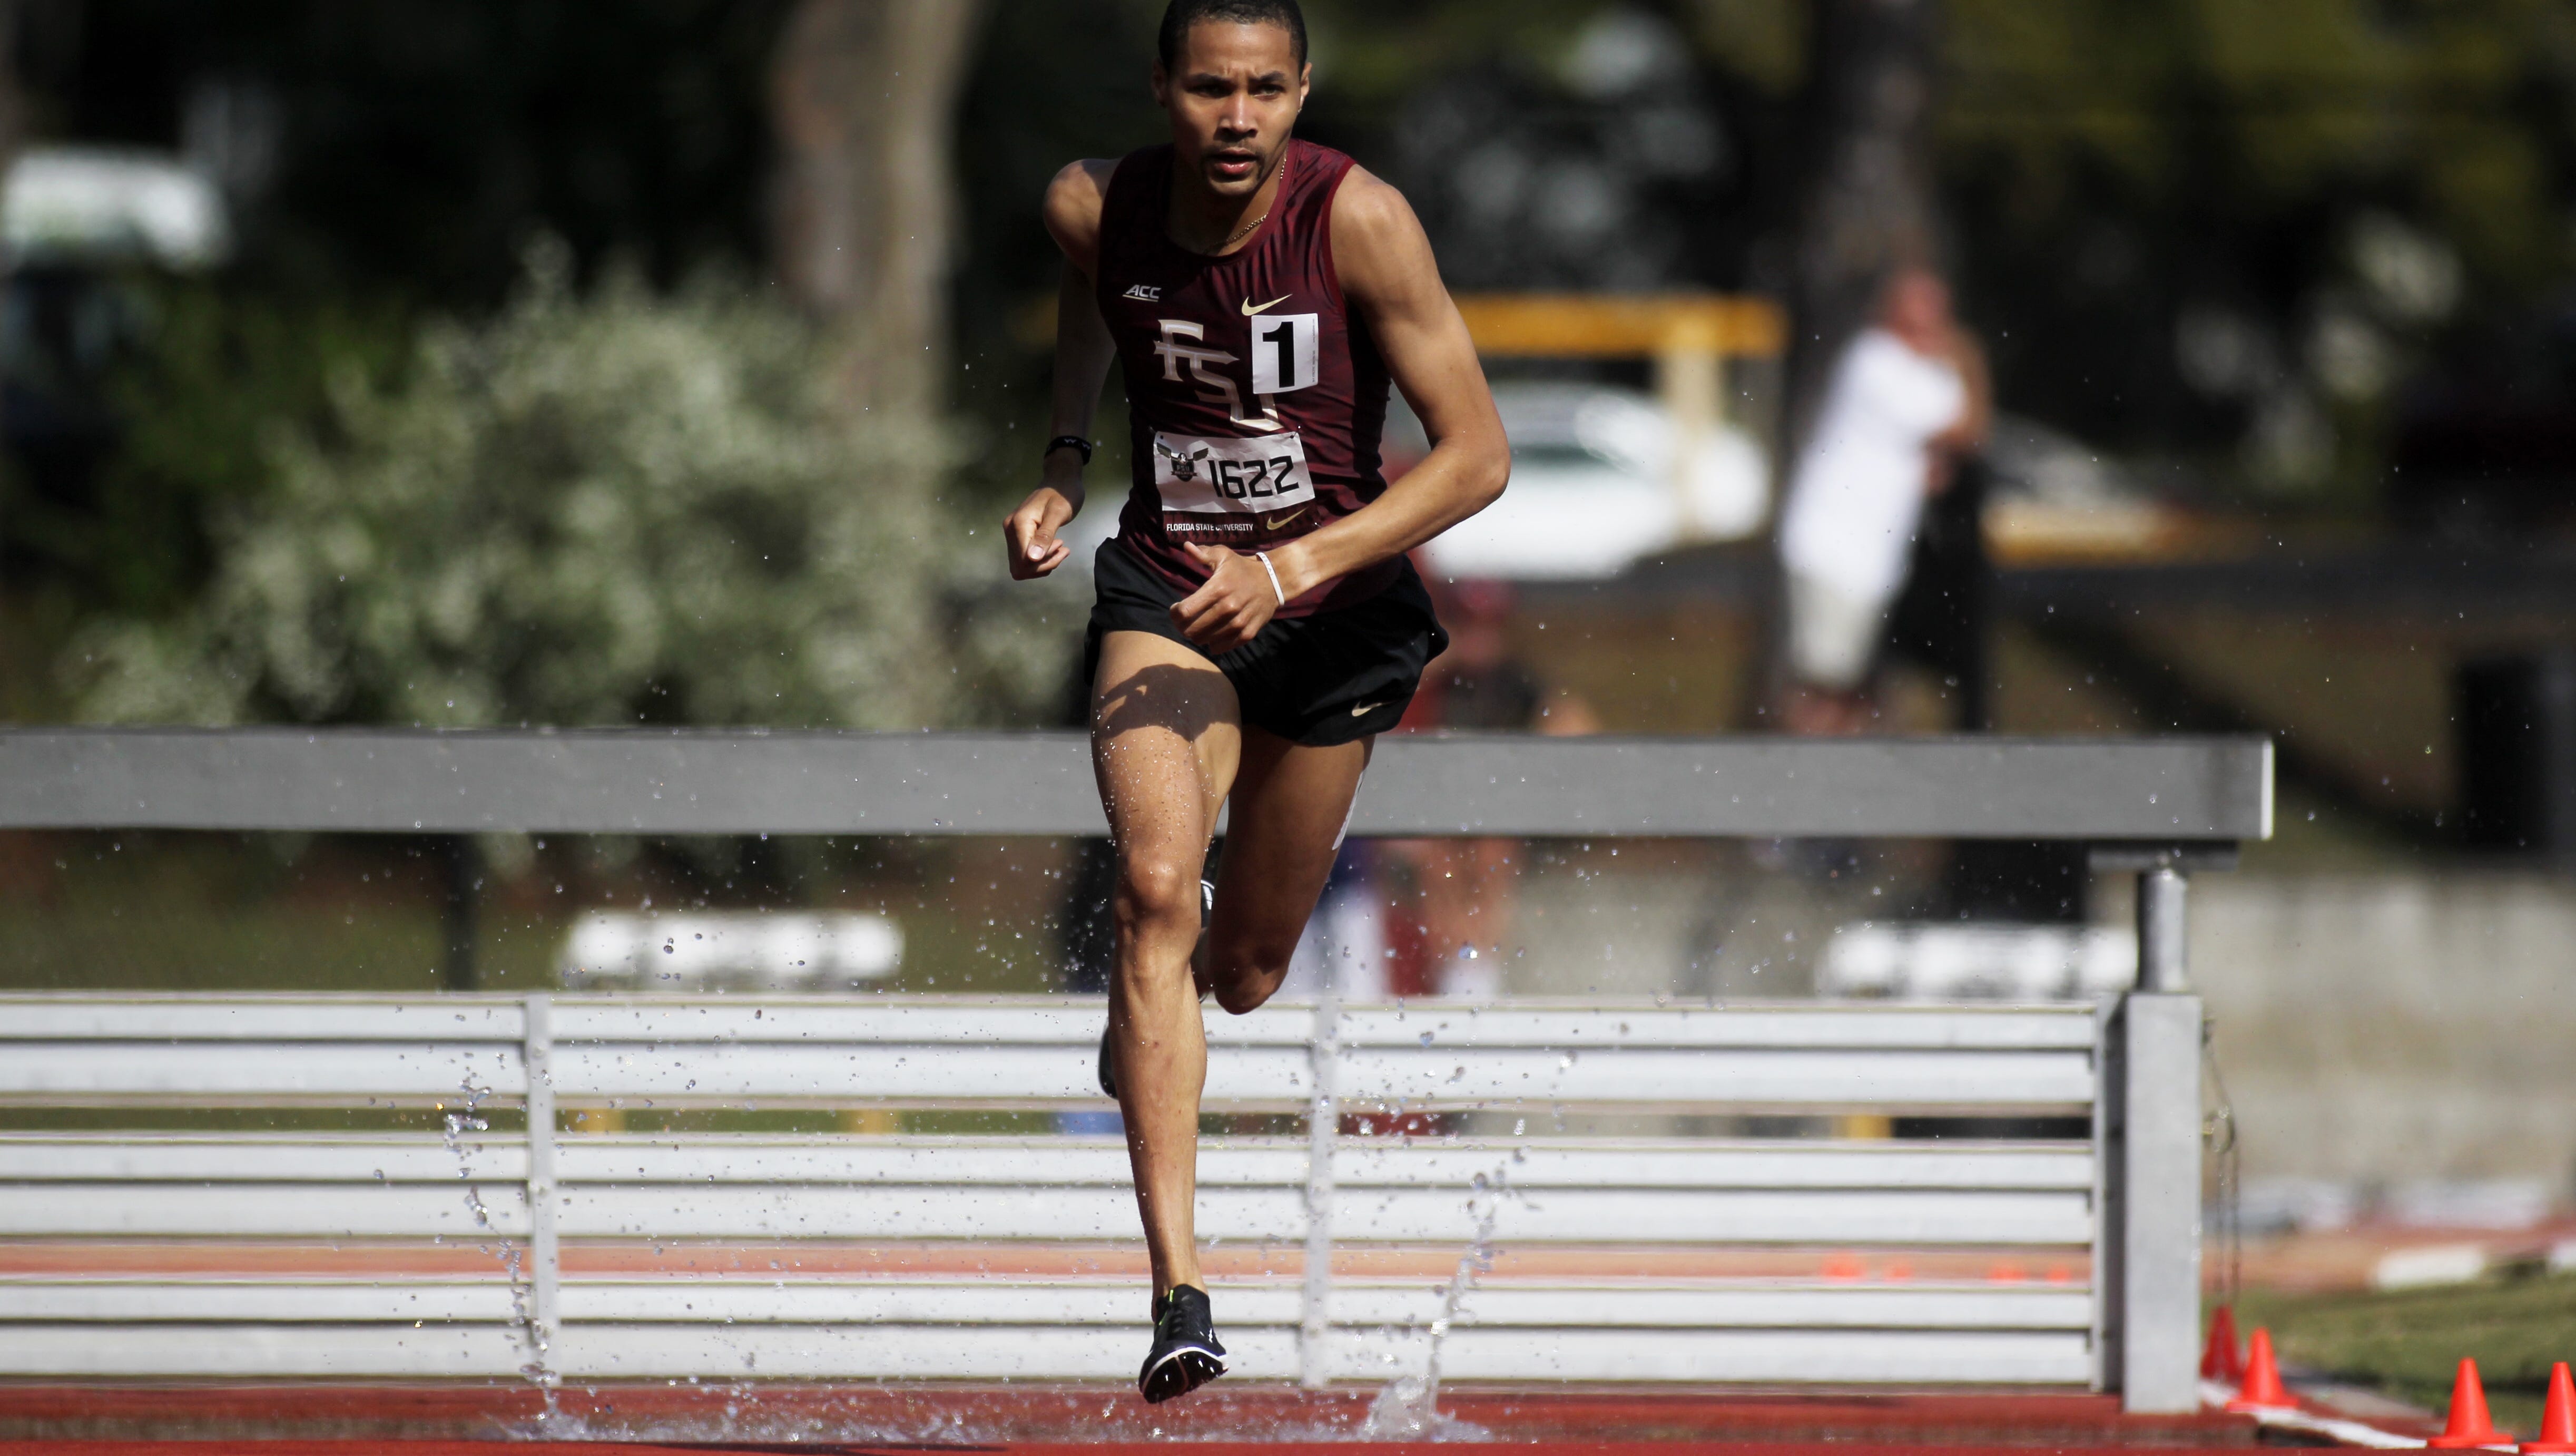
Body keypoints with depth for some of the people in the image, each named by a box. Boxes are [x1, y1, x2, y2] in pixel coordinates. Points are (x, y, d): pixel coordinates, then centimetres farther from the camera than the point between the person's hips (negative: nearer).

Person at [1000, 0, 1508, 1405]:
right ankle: (1179, 1290, -31)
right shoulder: (1098, 205, -11)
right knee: (1158, 891, -26)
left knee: (1241, 970, 12)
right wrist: (1062, 464, 4)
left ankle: (1145, 1015, 54)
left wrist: (1294, 565, -28)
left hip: (1330, 611, 0)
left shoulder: (1358, 221, -21)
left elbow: (1478, 456, -19)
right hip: (1166, 598, 0)